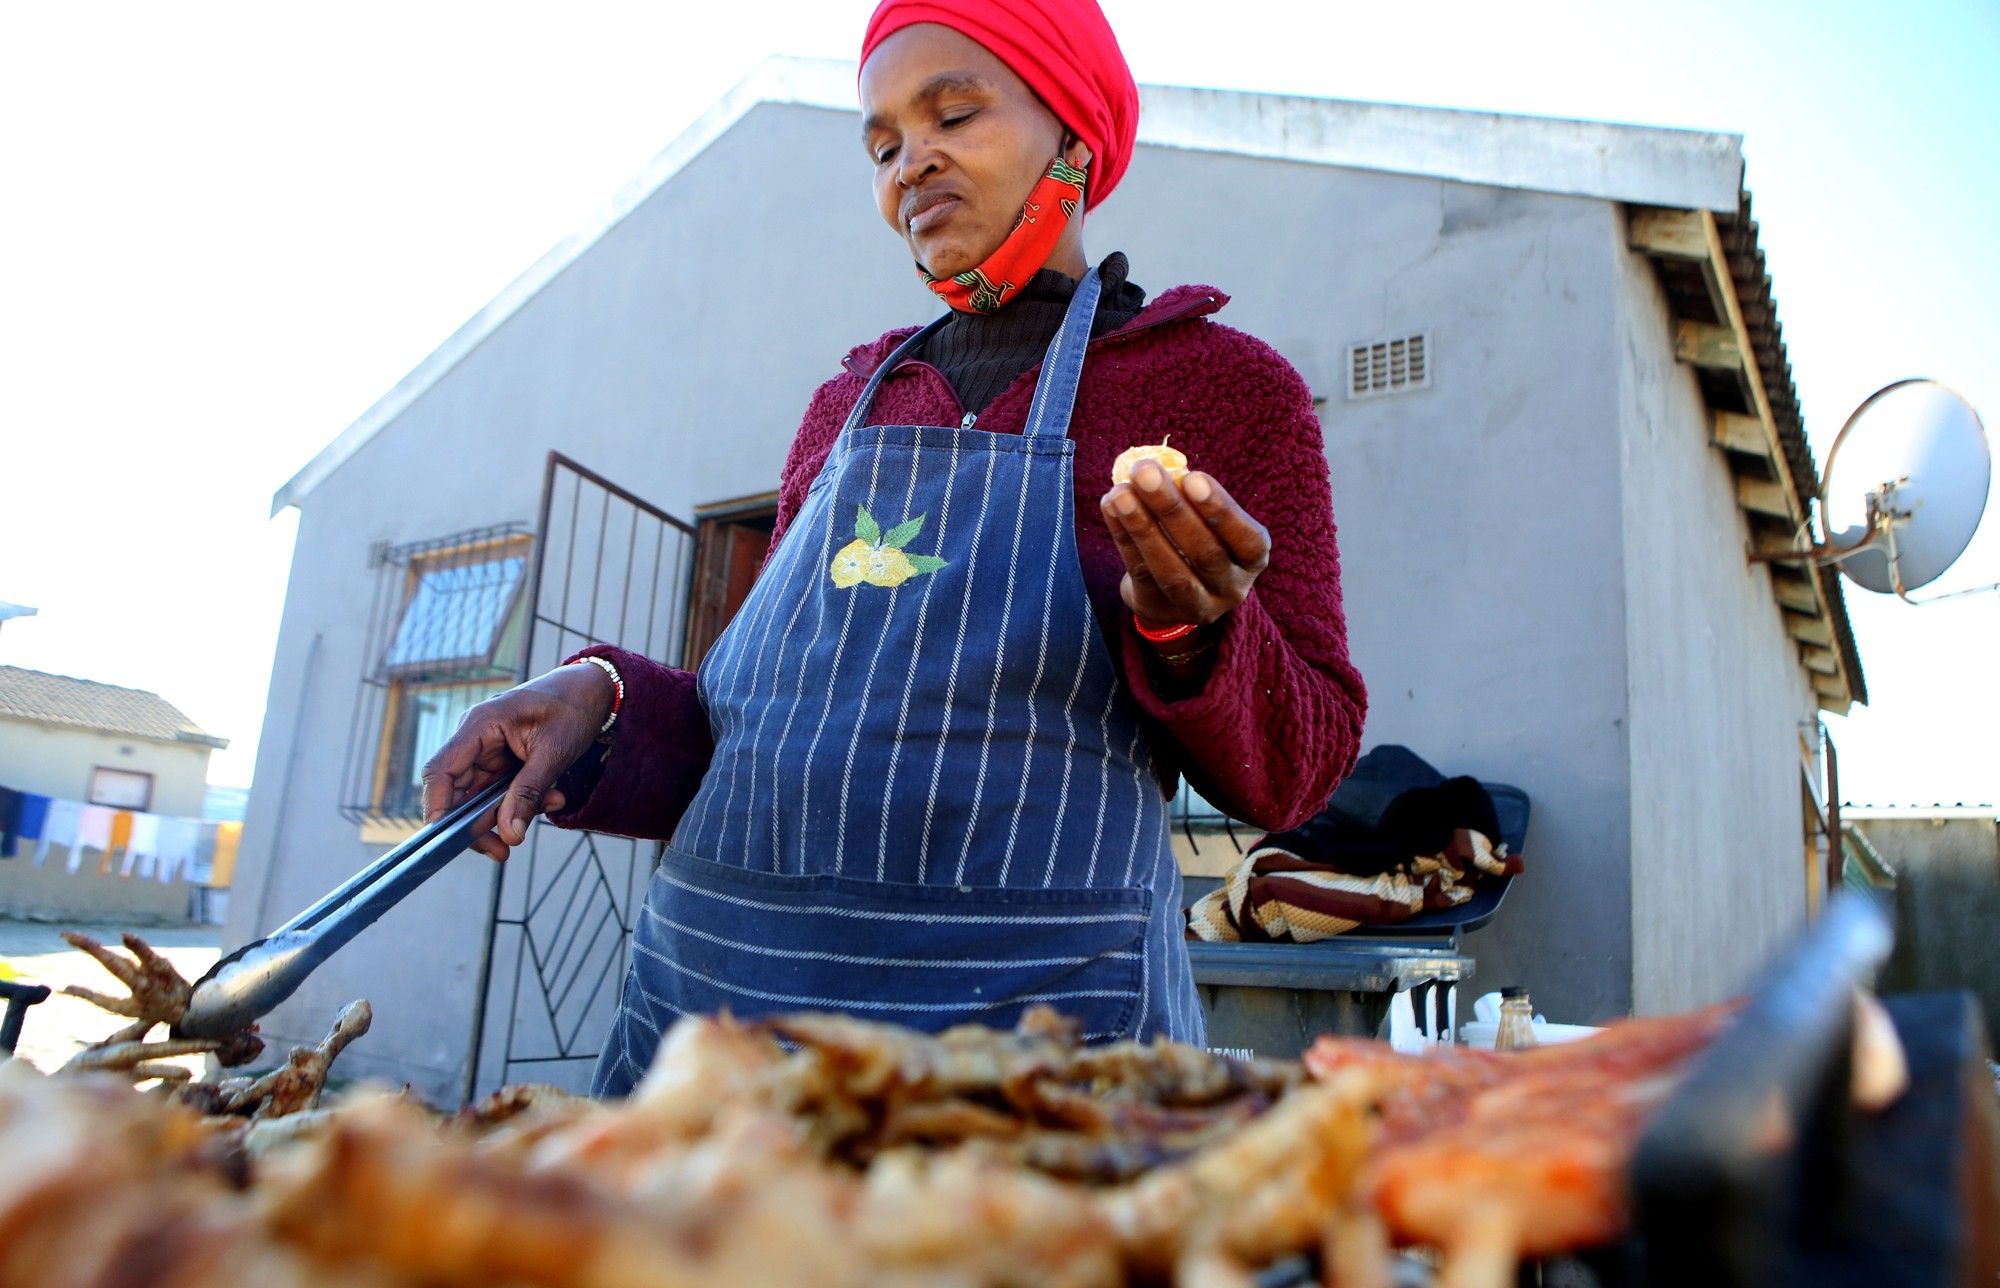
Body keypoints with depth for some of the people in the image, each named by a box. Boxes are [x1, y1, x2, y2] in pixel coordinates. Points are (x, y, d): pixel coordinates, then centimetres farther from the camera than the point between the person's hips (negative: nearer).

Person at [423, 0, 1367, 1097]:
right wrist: (605, 702, -3)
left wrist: (1192, 631, -21)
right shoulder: (851, 403, 12)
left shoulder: (1229, 386, -1)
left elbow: (1293, 771, -2)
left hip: (1025, 1031, -4)